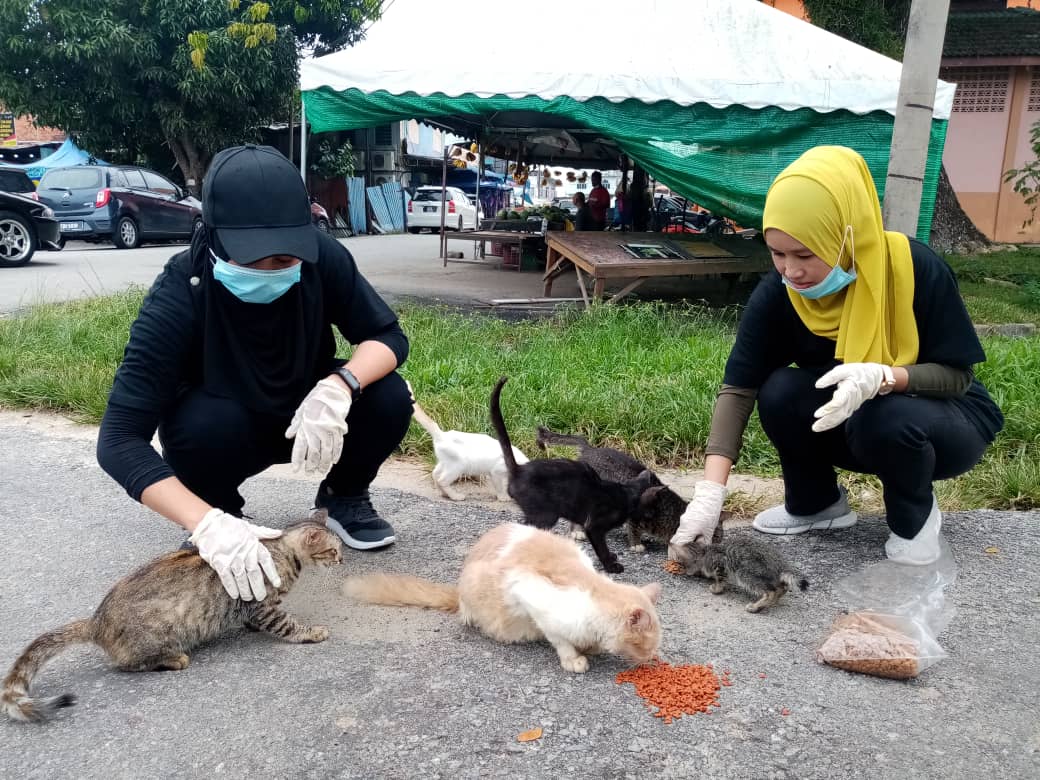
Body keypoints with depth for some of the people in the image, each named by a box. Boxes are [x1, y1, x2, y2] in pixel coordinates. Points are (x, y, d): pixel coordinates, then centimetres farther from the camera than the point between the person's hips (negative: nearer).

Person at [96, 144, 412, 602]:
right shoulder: (178, 296, -32)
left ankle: (342, 499, 6)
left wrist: (337, 388, -39)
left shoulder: (321, 258, -25)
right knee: (207, 423, -35)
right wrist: (208, 524, -49)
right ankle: (223, 513, -1)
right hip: (221, 431, -2)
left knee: (389, 399, -24)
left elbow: (388, 337, -16)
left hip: (306, 418, 2)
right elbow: (119, 438, -35)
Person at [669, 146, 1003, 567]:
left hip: (946, 421, -3)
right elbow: (739, 387, -22)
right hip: (852, 424, 3)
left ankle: (915, 516, -3)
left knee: (886, 420, -36)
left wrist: (881, 377, -41)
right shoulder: (776, 293, -20)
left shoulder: (917, 269, -27)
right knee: (780, 393, -25)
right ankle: (816, 503, 2)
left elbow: (958, 375, -19)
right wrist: (709, 493, -33)